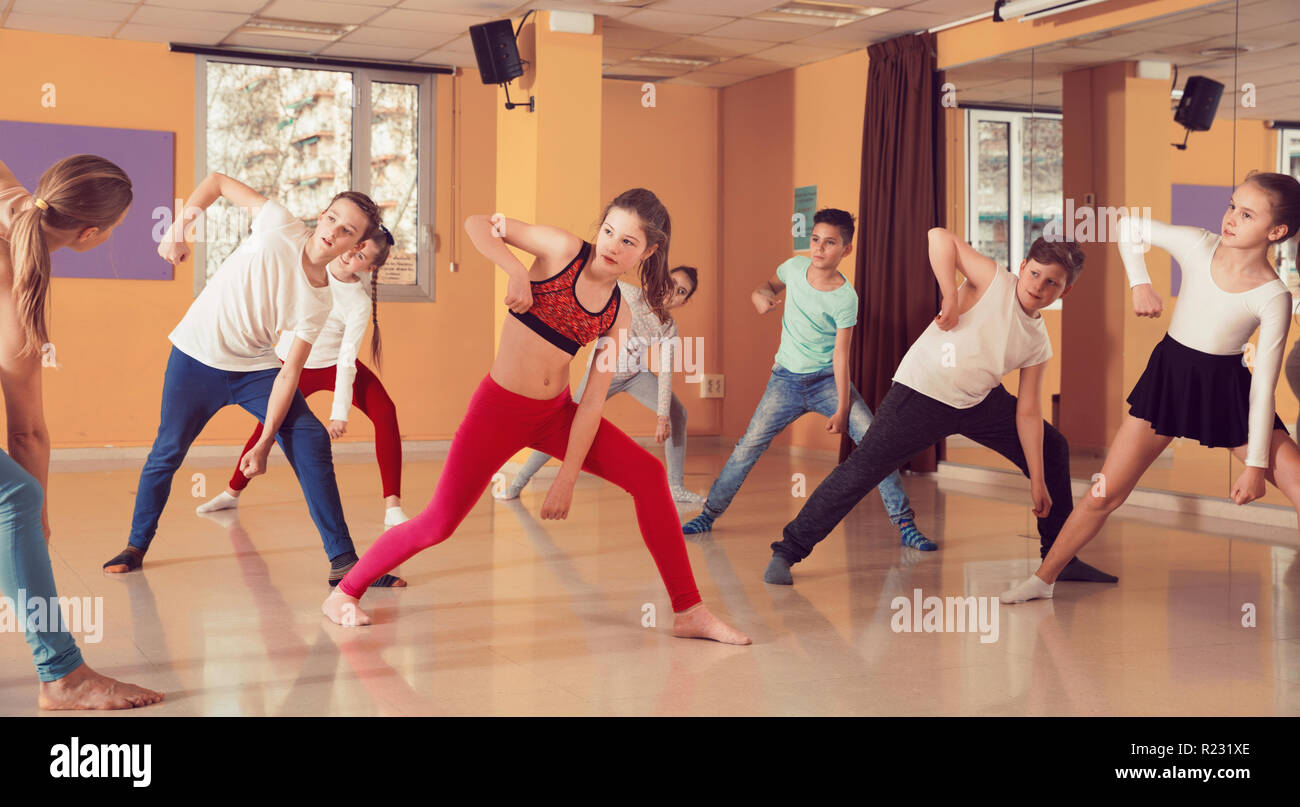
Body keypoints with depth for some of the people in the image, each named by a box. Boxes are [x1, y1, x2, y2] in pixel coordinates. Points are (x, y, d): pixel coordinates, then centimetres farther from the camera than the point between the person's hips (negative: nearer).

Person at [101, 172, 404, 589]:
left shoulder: (320, 301, -9)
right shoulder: (281, 225, -15)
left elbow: (290, 372, -12)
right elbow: (218, 181, -3)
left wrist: (264, 442, -18)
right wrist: (180, 226, -13)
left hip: (255, 367, 2)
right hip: (197, 356, -1)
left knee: (311, 441, -14)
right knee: (167, 452, 0)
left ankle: (342, 562, -11)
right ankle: (136, 546, 25)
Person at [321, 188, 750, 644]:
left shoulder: (618, 315, 0)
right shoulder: (563, 251, -10)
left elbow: (593, 403, -2)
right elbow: (477, 225, -10)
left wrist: (568, 477, -6)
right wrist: (517, 272, -24)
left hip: (557, 413, 4)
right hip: (500, 407, -4)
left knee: (648, 475, -7)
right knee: (439, 523, -5)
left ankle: (688, 613, 0)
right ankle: (345, 592, 19)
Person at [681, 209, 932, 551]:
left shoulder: (845, 298, -16)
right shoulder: (795, 267, -5)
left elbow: (840, 354, -15)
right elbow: (771, 283, 19)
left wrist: (842, 409, -17)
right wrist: (759, 294, -6)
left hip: (827, 380, -3)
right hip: (786, 379, 3)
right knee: (749, 446, -3)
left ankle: (904, 523, -11)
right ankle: (709, 514, 12)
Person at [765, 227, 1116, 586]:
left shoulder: (1038, 342, 1)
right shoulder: (993, 280, -13)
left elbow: (1028, 413, 3)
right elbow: (940, 236, -23)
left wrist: (1038, 481, -1)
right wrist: (951, 297, -28)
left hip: (980, 401, 7)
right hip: (921, 394, -7)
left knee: (1053, 449, 12)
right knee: (861, 471, -13)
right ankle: (788, 551, -2)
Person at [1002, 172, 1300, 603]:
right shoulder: (1197, 245, -10)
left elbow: (1265, 387, -12)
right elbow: (1130, 228, 7)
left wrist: (1256, 465, -13)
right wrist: (1140, 285, -6)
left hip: (1229, 389, -1)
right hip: (1169, 374, 2)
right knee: (1106, 493, 4)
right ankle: (1044, 577, 19)